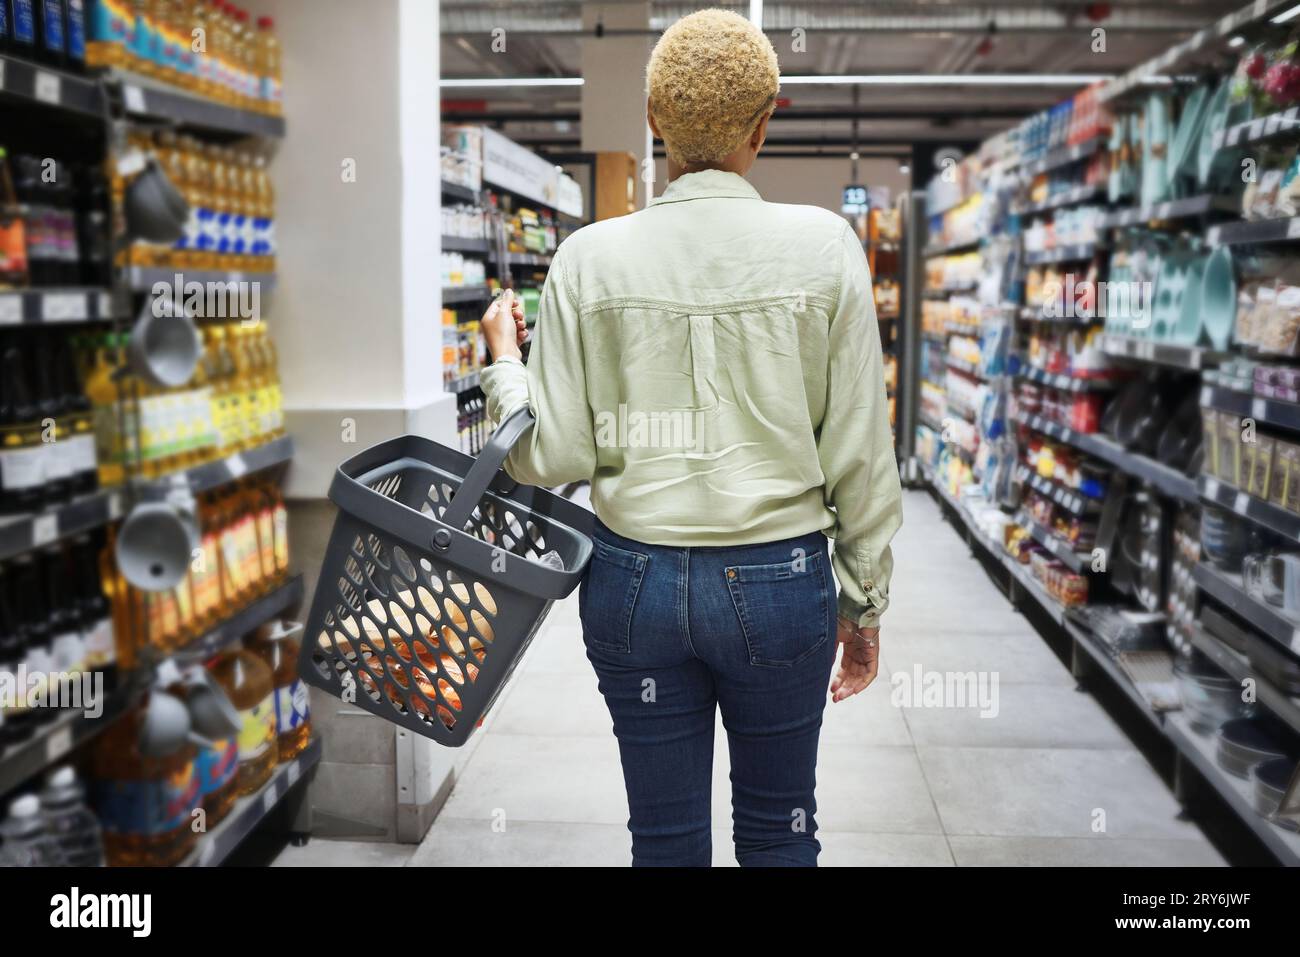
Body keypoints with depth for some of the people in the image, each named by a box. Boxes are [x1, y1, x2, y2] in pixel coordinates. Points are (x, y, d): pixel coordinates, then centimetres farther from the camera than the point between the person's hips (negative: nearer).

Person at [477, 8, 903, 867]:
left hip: (635, 581, 1)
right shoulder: (823, 246, -7)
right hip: (779, 580, -1)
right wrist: (864, 602, 7)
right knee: (779, 830, 20)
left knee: (666, 838, 17)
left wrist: (503, 358, 13)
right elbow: (860, 455, -5)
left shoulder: (591, 257, -5)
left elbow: (551, 456, -5)